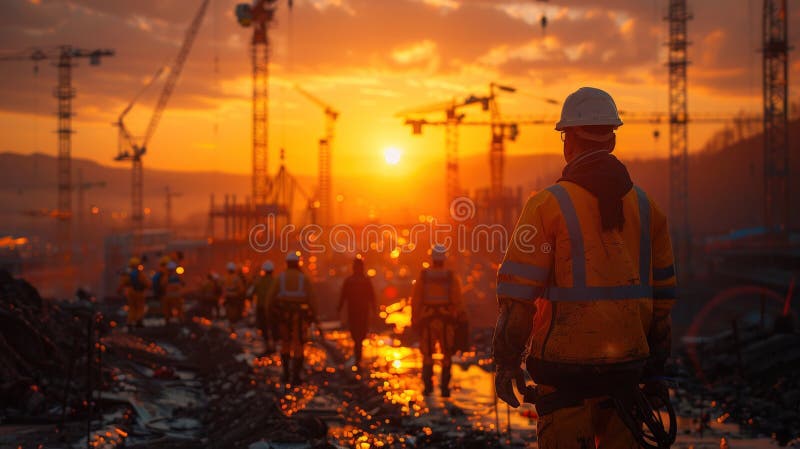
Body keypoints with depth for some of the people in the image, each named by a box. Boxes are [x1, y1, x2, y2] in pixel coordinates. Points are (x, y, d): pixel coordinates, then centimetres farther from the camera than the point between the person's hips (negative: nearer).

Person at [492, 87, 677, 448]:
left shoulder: (548, 205, -8)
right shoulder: (645, 207, 7)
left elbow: (518, 296, -11)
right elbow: (661, 295, 11)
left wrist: (507, 361, -3)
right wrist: (654, 367, 19)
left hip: (566, 366, -4)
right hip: (626, 364, 4)